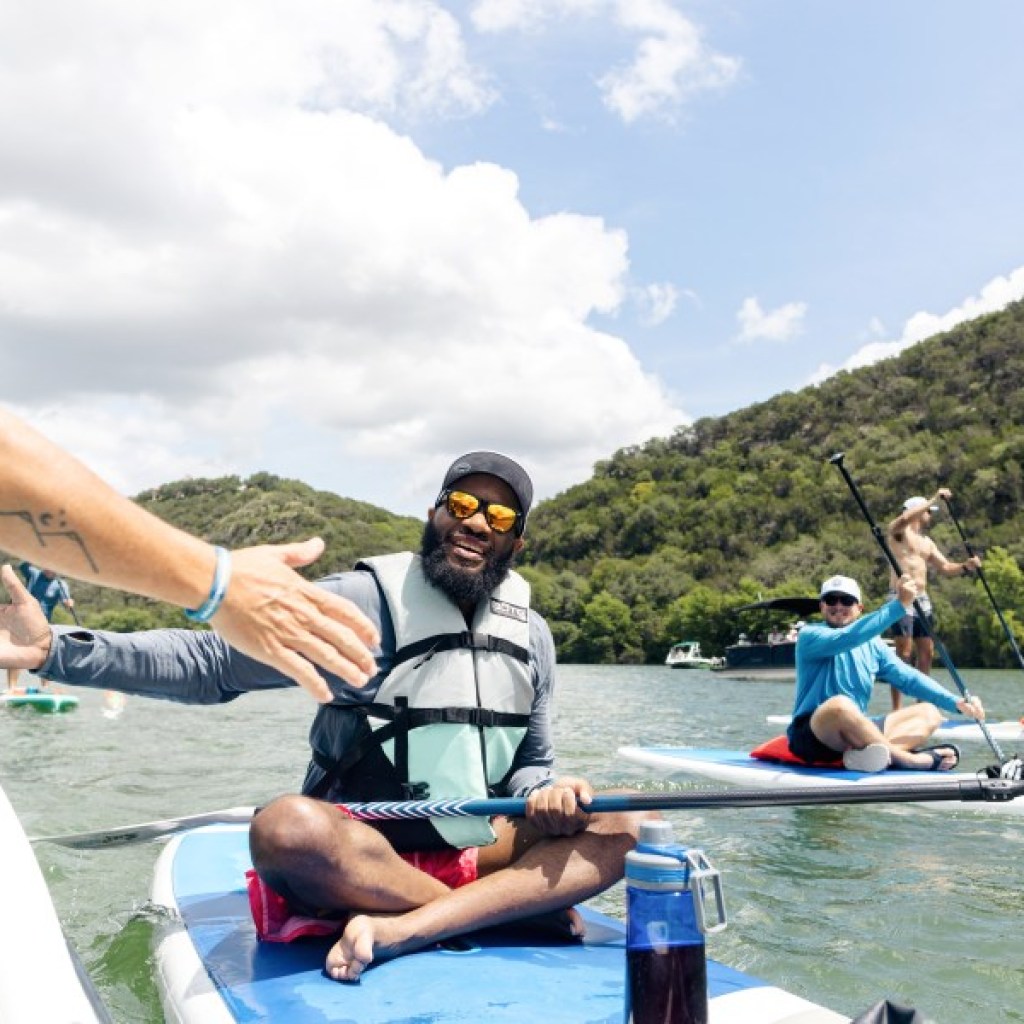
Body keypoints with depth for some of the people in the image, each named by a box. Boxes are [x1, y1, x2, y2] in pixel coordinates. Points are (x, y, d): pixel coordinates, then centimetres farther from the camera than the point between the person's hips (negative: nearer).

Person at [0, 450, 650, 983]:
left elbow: (532, 765, 13)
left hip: (477, 854, 5)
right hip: (356, 853, -4)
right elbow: (212, 660, -16)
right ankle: (522, 909, -20)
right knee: (288, 827, -36)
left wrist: (549, 794, -12)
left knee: (627, 827, -15)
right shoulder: (365, 601, -10)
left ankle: (397, 931, -29)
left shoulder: (531, 636, 5)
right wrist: (56, 648, -29)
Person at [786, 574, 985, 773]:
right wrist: (899, 605, -27)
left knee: (929, 712, 0)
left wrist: (956, 703, -8)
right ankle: (910, 759, -26)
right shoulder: (810, 635, -6)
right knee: (840, 704, -38)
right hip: (811, 735, -8)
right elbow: (846, 638, -25)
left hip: (856, 732, 8)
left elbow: (909, 678, 6)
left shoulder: (872, 644, 14)